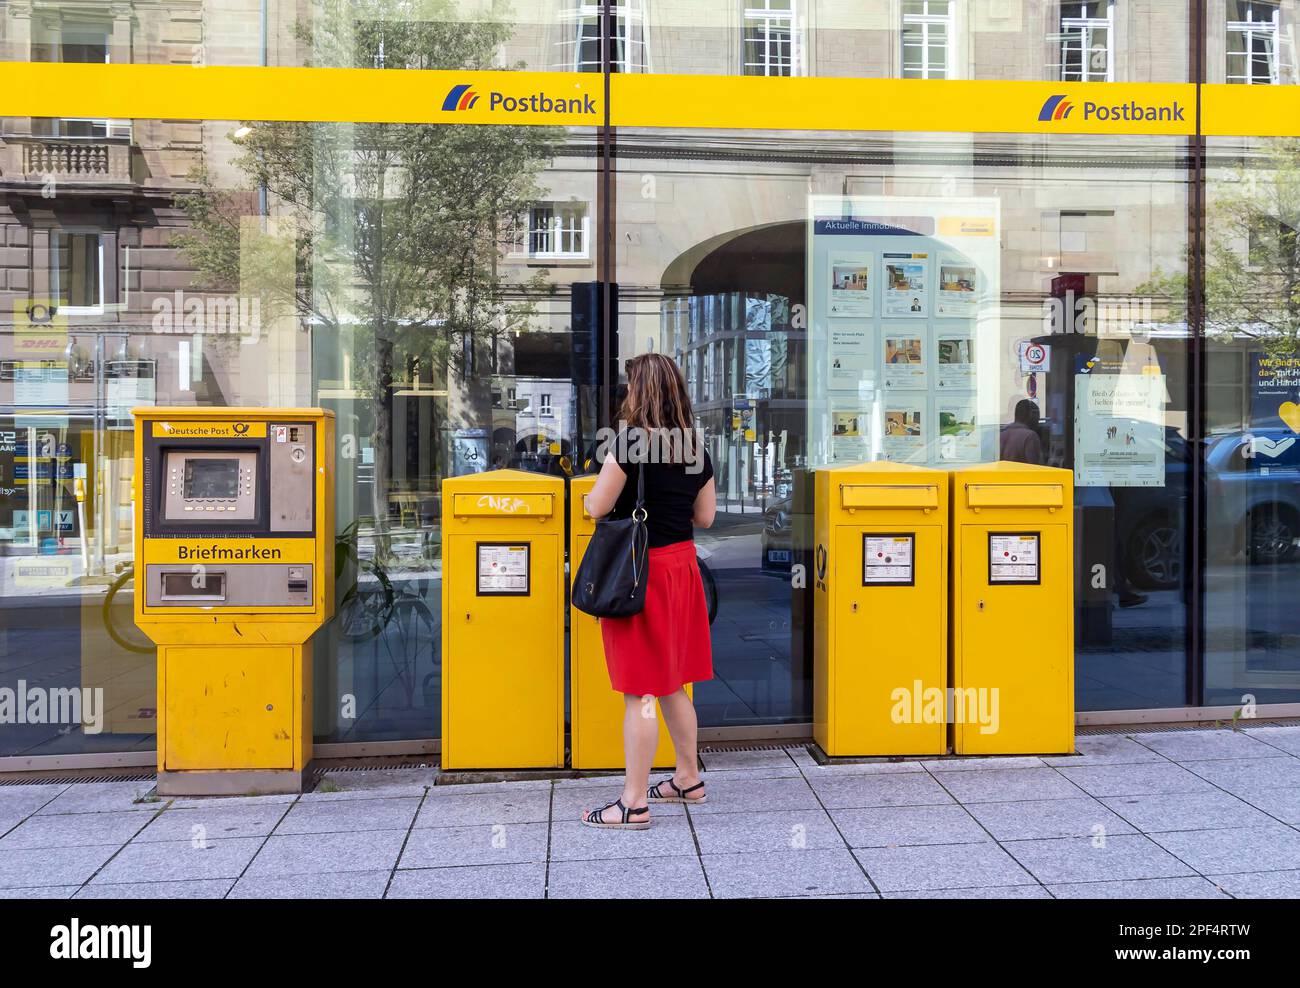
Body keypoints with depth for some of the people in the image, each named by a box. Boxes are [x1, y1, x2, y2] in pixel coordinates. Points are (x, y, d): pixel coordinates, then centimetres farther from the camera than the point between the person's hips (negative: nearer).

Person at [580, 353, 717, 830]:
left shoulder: (630, 443, -14)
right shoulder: (697, 450, 6)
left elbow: (596, 507, -12)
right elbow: (705, 517, 11)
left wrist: (607, 478, 8)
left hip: (639, 570, -7)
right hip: (681, 564, 7)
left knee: (639, 692, -2)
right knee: (673, 684, 19)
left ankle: (633, 804, 6)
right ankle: (688, 779, 31)